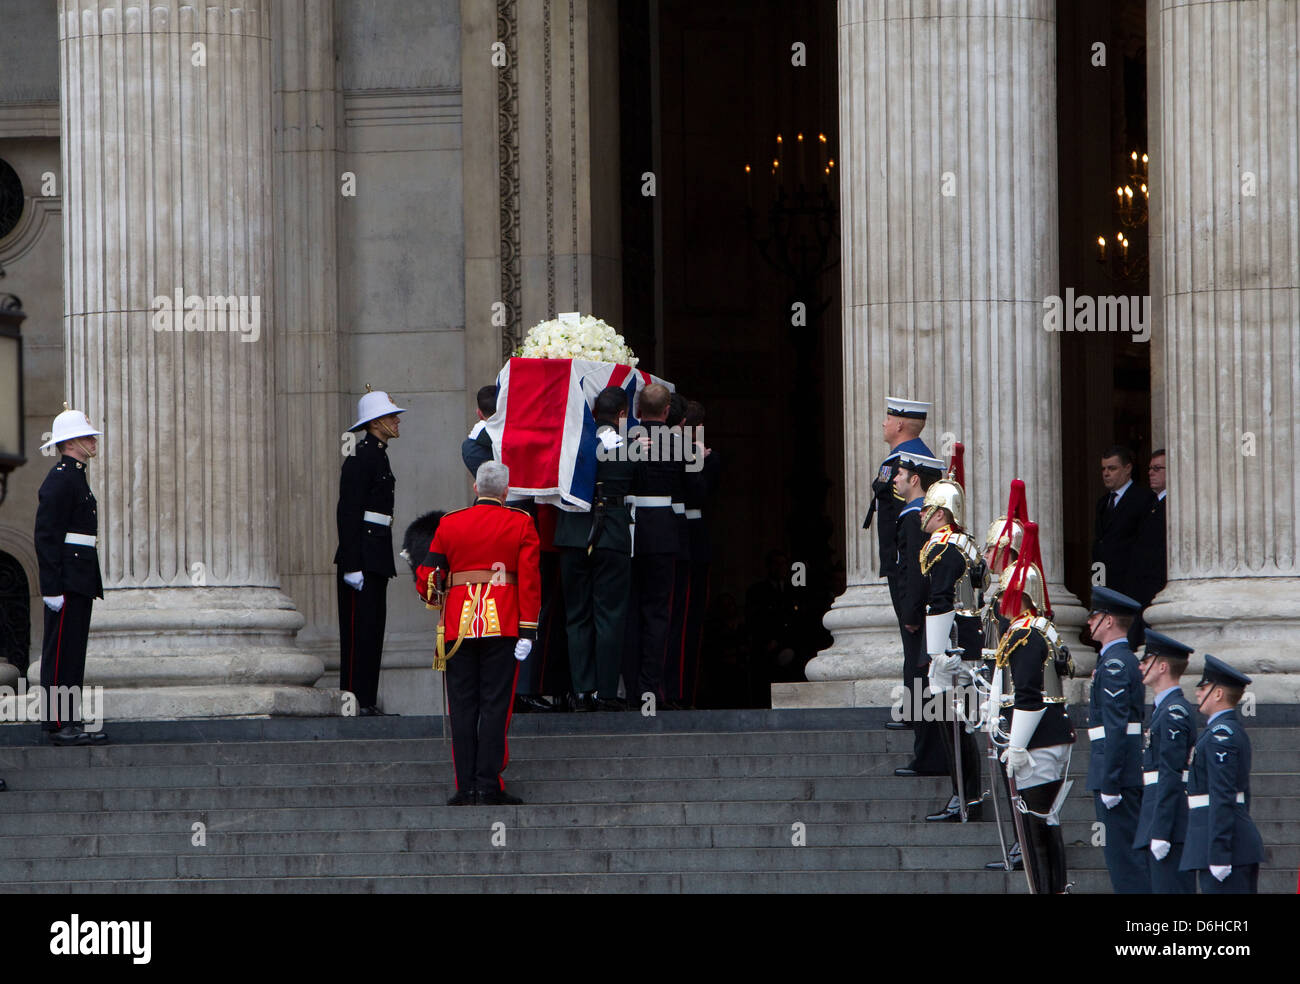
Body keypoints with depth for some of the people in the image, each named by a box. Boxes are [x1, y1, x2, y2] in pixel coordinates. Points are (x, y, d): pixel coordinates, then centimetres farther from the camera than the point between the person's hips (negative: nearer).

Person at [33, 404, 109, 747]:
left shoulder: (75, 477, 19)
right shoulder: (60, 480, -13)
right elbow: (46, 536, -18)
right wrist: (53, 588, -22)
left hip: (80, 584, 10)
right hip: (67, 584, -10)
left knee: (73, 652, 10)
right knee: (62, 651, -9)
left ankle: (71, 723, 11)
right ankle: (58, 724, -9)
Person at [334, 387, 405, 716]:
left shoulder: (378, 454, 16)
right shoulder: (361, 457, -14)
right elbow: (347, 513, -18)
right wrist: (352, 565, -21)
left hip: (377, 554, 10)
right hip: (362, 554, -10)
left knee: (374, 625, 9)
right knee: (360, 626, -8)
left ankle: (368, 701, 12)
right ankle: (354, 701, -7)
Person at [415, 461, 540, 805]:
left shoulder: (450, 523, 5)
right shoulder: (521, 524, 0)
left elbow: (427, 577, 7)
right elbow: (530, 579, -6)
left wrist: (434, 597, 29)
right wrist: (528, 631, -6)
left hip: (459, 627, 2)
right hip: (503, 628, -1)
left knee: (462, 707, 5)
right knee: (495, 705, 1)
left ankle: (466, 787, 4)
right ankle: (489, 786, -3)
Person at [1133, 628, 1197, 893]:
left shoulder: (1174, 712, -14)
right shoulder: (1164, 708, 17)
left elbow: (1171, 775, -19)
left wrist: (1160, 833, -21)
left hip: (1170, 823, -10)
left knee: (1171, 890, -9)